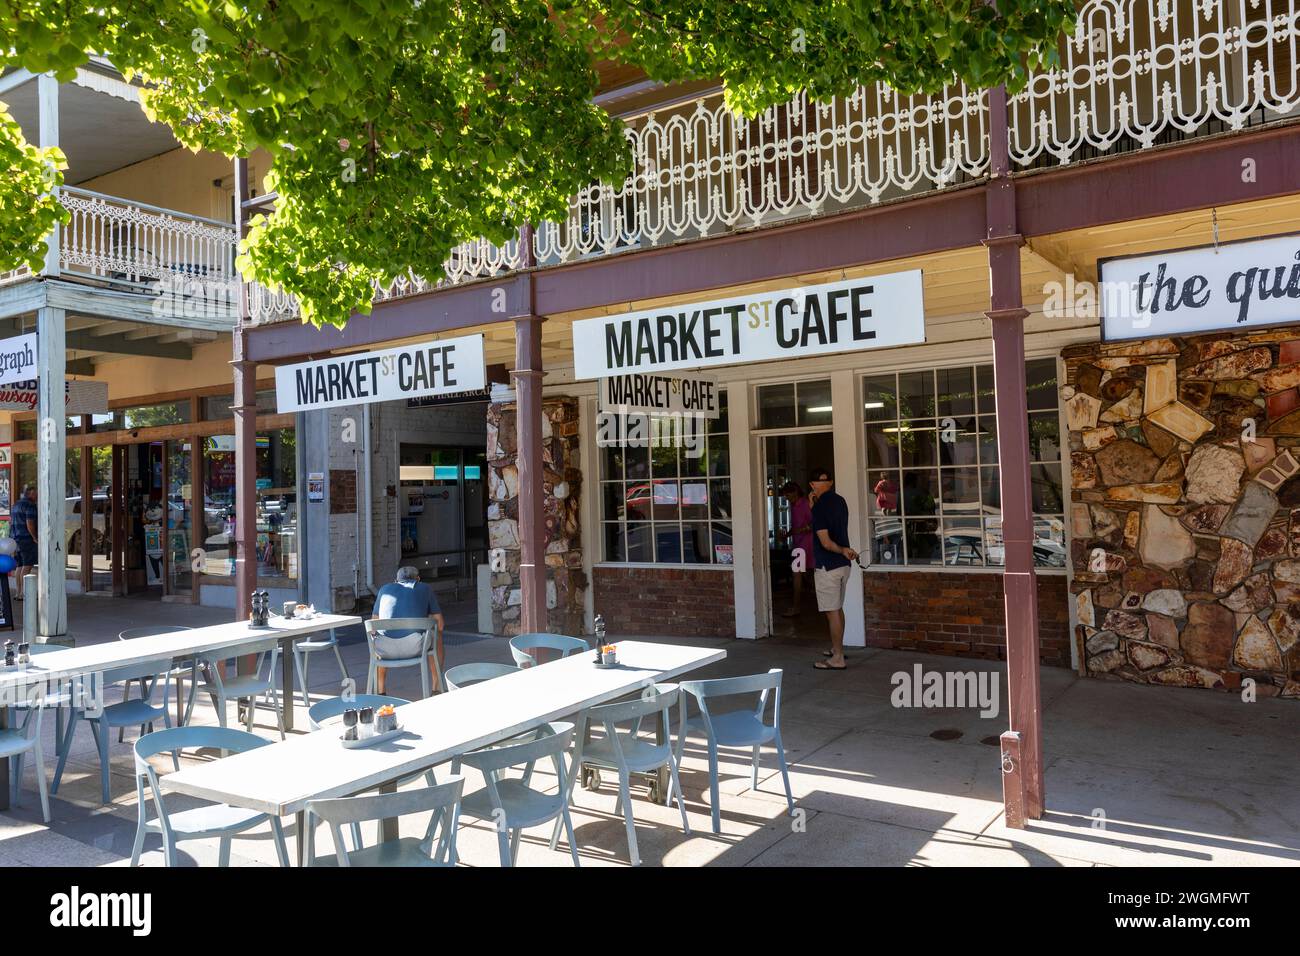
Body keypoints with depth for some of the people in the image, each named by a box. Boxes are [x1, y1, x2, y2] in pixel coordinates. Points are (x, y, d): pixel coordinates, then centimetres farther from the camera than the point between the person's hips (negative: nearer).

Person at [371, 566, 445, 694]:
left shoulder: (385, 589, 25)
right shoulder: (425, 588, 20)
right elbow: (439, 622, 18)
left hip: (386, 649, 2)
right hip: (414, 646, -2)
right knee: (437, 638, 33)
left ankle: (380, 692, 39)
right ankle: (436, 689, 34)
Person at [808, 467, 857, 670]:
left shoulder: (819, 507, -17)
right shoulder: (840, 501, 7)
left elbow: (825, 542, -22)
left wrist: (842, 551, -9)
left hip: (828, 567, -8)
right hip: (844, 565, 9)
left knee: (832, 612, -3)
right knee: (838, 608, 19)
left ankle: (837, 659, 0)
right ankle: (837, 649, 31)